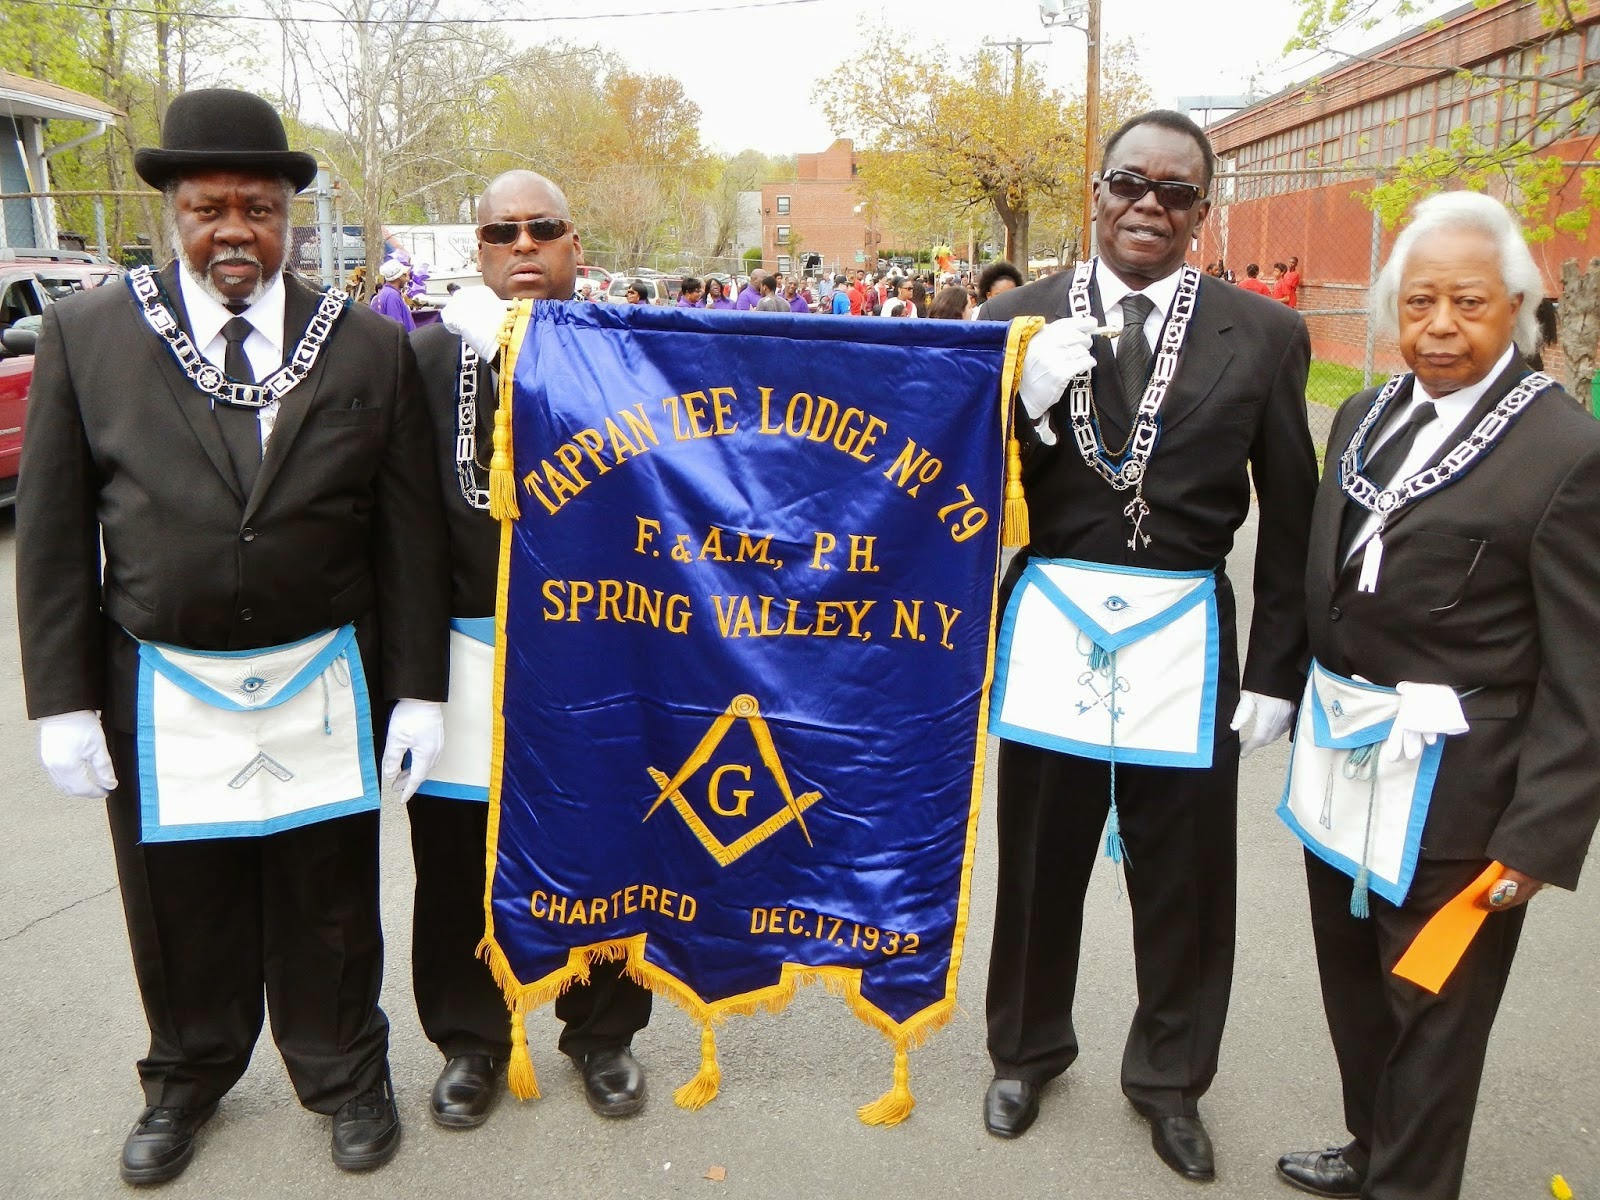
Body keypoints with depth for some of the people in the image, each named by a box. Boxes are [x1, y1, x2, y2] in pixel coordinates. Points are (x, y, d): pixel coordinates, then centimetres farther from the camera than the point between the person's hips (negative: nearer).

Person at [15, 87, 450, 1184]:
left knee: (329, 902, 13)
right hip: (161, 692, 1)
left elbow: (411, 530, -1)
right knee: (182, 907, 16)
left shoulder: (367, 345, -1)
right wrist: (64, 700, -2)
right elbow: (53, 533, 1)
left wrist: (418, 689, -3)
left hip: (323, 690, 0)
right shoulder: (87, 334, -1)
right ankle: (188, 1077, 43)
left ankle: (344, 1075, 38)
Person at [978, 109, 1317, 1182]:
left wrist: (1277, 672, -1)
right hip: (1050, 634, 0)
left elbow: (1290, 523, 1)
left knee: (1184, 875, 14)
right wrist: (1029, 400, -20)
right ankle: (1028, 1049, 42)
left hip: (1186, 644, 0)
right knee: (1039, 860, 16)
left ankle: (1169, 1074, 39)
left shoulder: (1263, 335, -1)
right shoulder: (1019, 320, -1)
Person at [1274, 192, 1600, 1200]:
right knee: (1353, 980, 22)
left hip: (1456, 783, -7)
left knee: (1433, 1006, 10)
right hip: (1343, 761, 7)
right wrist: (1309, 721, 13)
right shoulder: (1365, 416, 8)